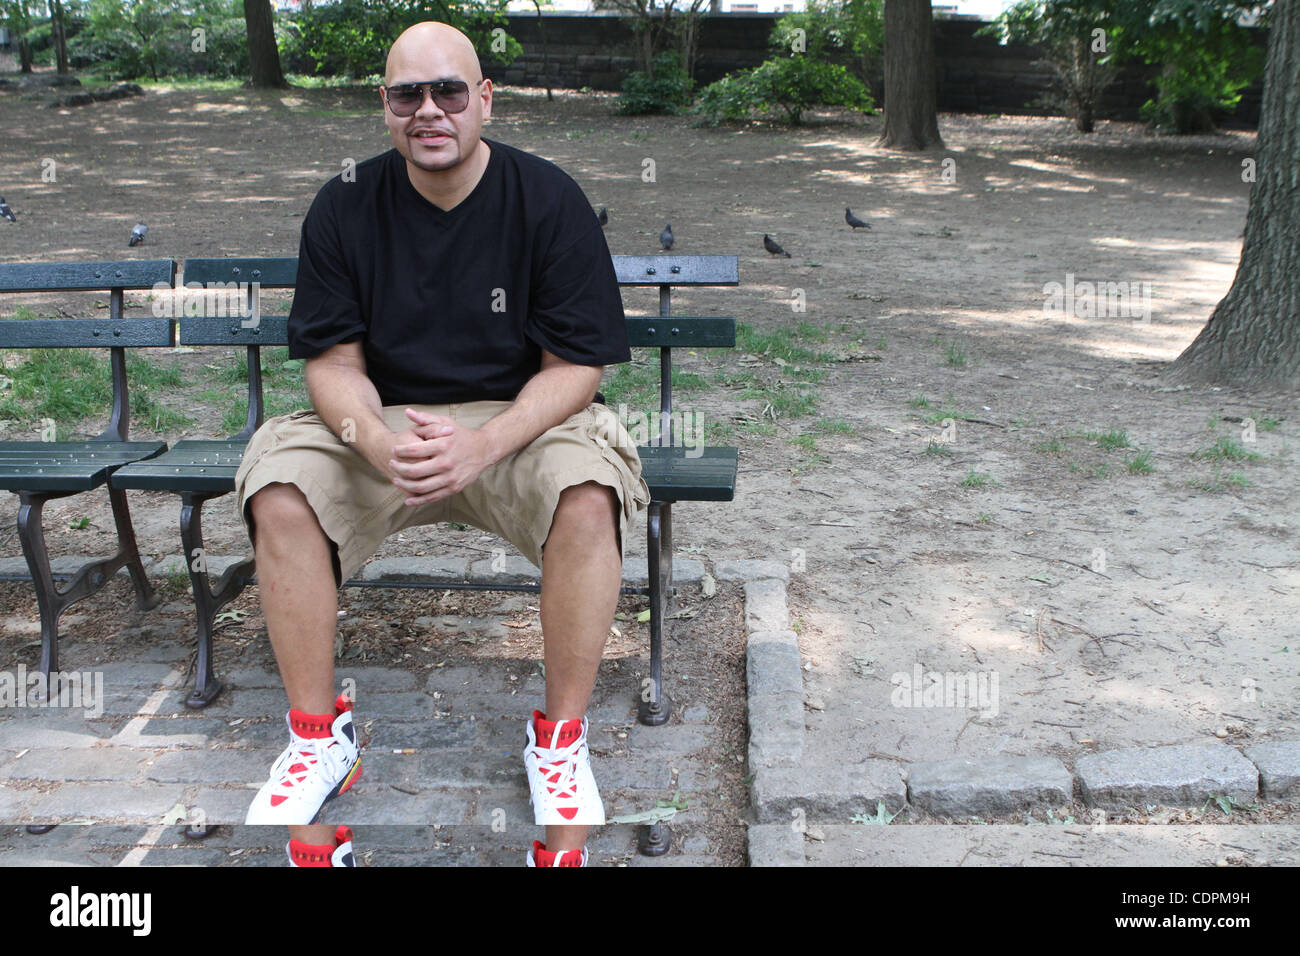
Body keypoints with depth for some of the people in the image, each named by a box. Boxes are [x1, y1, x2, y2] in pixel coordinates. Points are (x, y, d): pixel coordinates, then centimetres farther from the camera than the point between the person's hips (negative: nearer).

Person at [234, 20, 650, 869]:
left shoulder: (549, 200, -7)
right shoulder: (345, 207, 0)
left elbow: (575, 368, -9)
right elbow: (335, 363, -1)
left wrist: (482, 444, -26)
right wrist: (377, 441, -25)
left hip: (517, 420, -2)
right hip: (380, 424, 2)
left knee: (588, 492, -33)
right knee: (278, 488, -25)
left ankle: (560, 740, -14)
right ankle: (319, 736, -6)